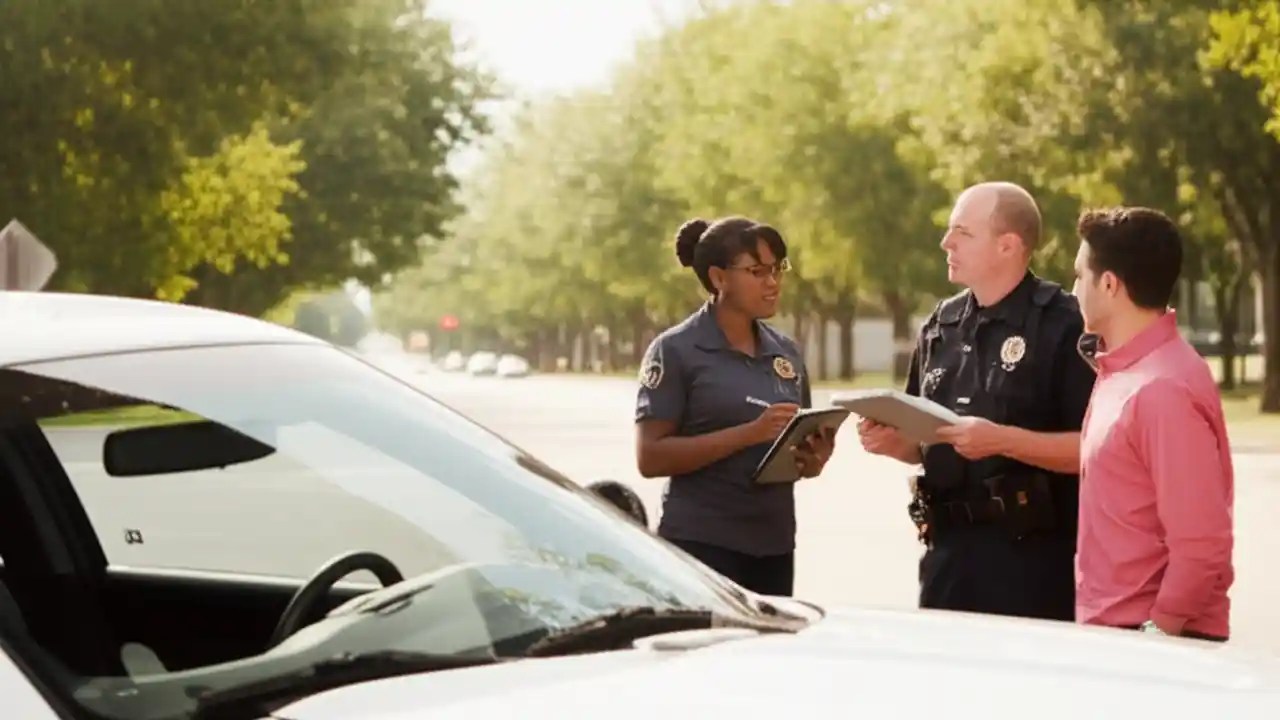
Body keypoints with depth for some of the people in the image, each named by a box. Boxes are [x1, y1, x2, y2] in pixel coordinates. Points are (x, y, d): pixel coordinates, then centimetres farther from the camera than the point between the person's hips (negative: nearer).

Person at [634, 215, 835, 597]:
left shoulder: (786, 354, 12)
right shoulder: (676, 350, -4)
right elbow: (650, 457, -13)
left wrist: (812, 461, -2)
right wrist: (750, 433, -22)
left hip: (774, 544, 6)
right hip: (701, 544, -6)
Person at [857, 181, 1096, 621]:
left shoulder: (1063, 327, -9)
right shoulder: (940, 327, 13)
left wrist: (1003, 440, -24)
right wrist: (892, 442, 1)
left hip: (1033, 558, -7)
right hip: (947, 552, 7)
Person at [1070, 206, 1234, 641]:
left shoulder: (1164, 389, -18)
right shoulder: (1121, 372, 11)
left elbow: (1201, 547, -21)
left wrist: (1155, 639, -17)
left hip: (1153, 639, -9)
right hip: (1107, 633, 9)